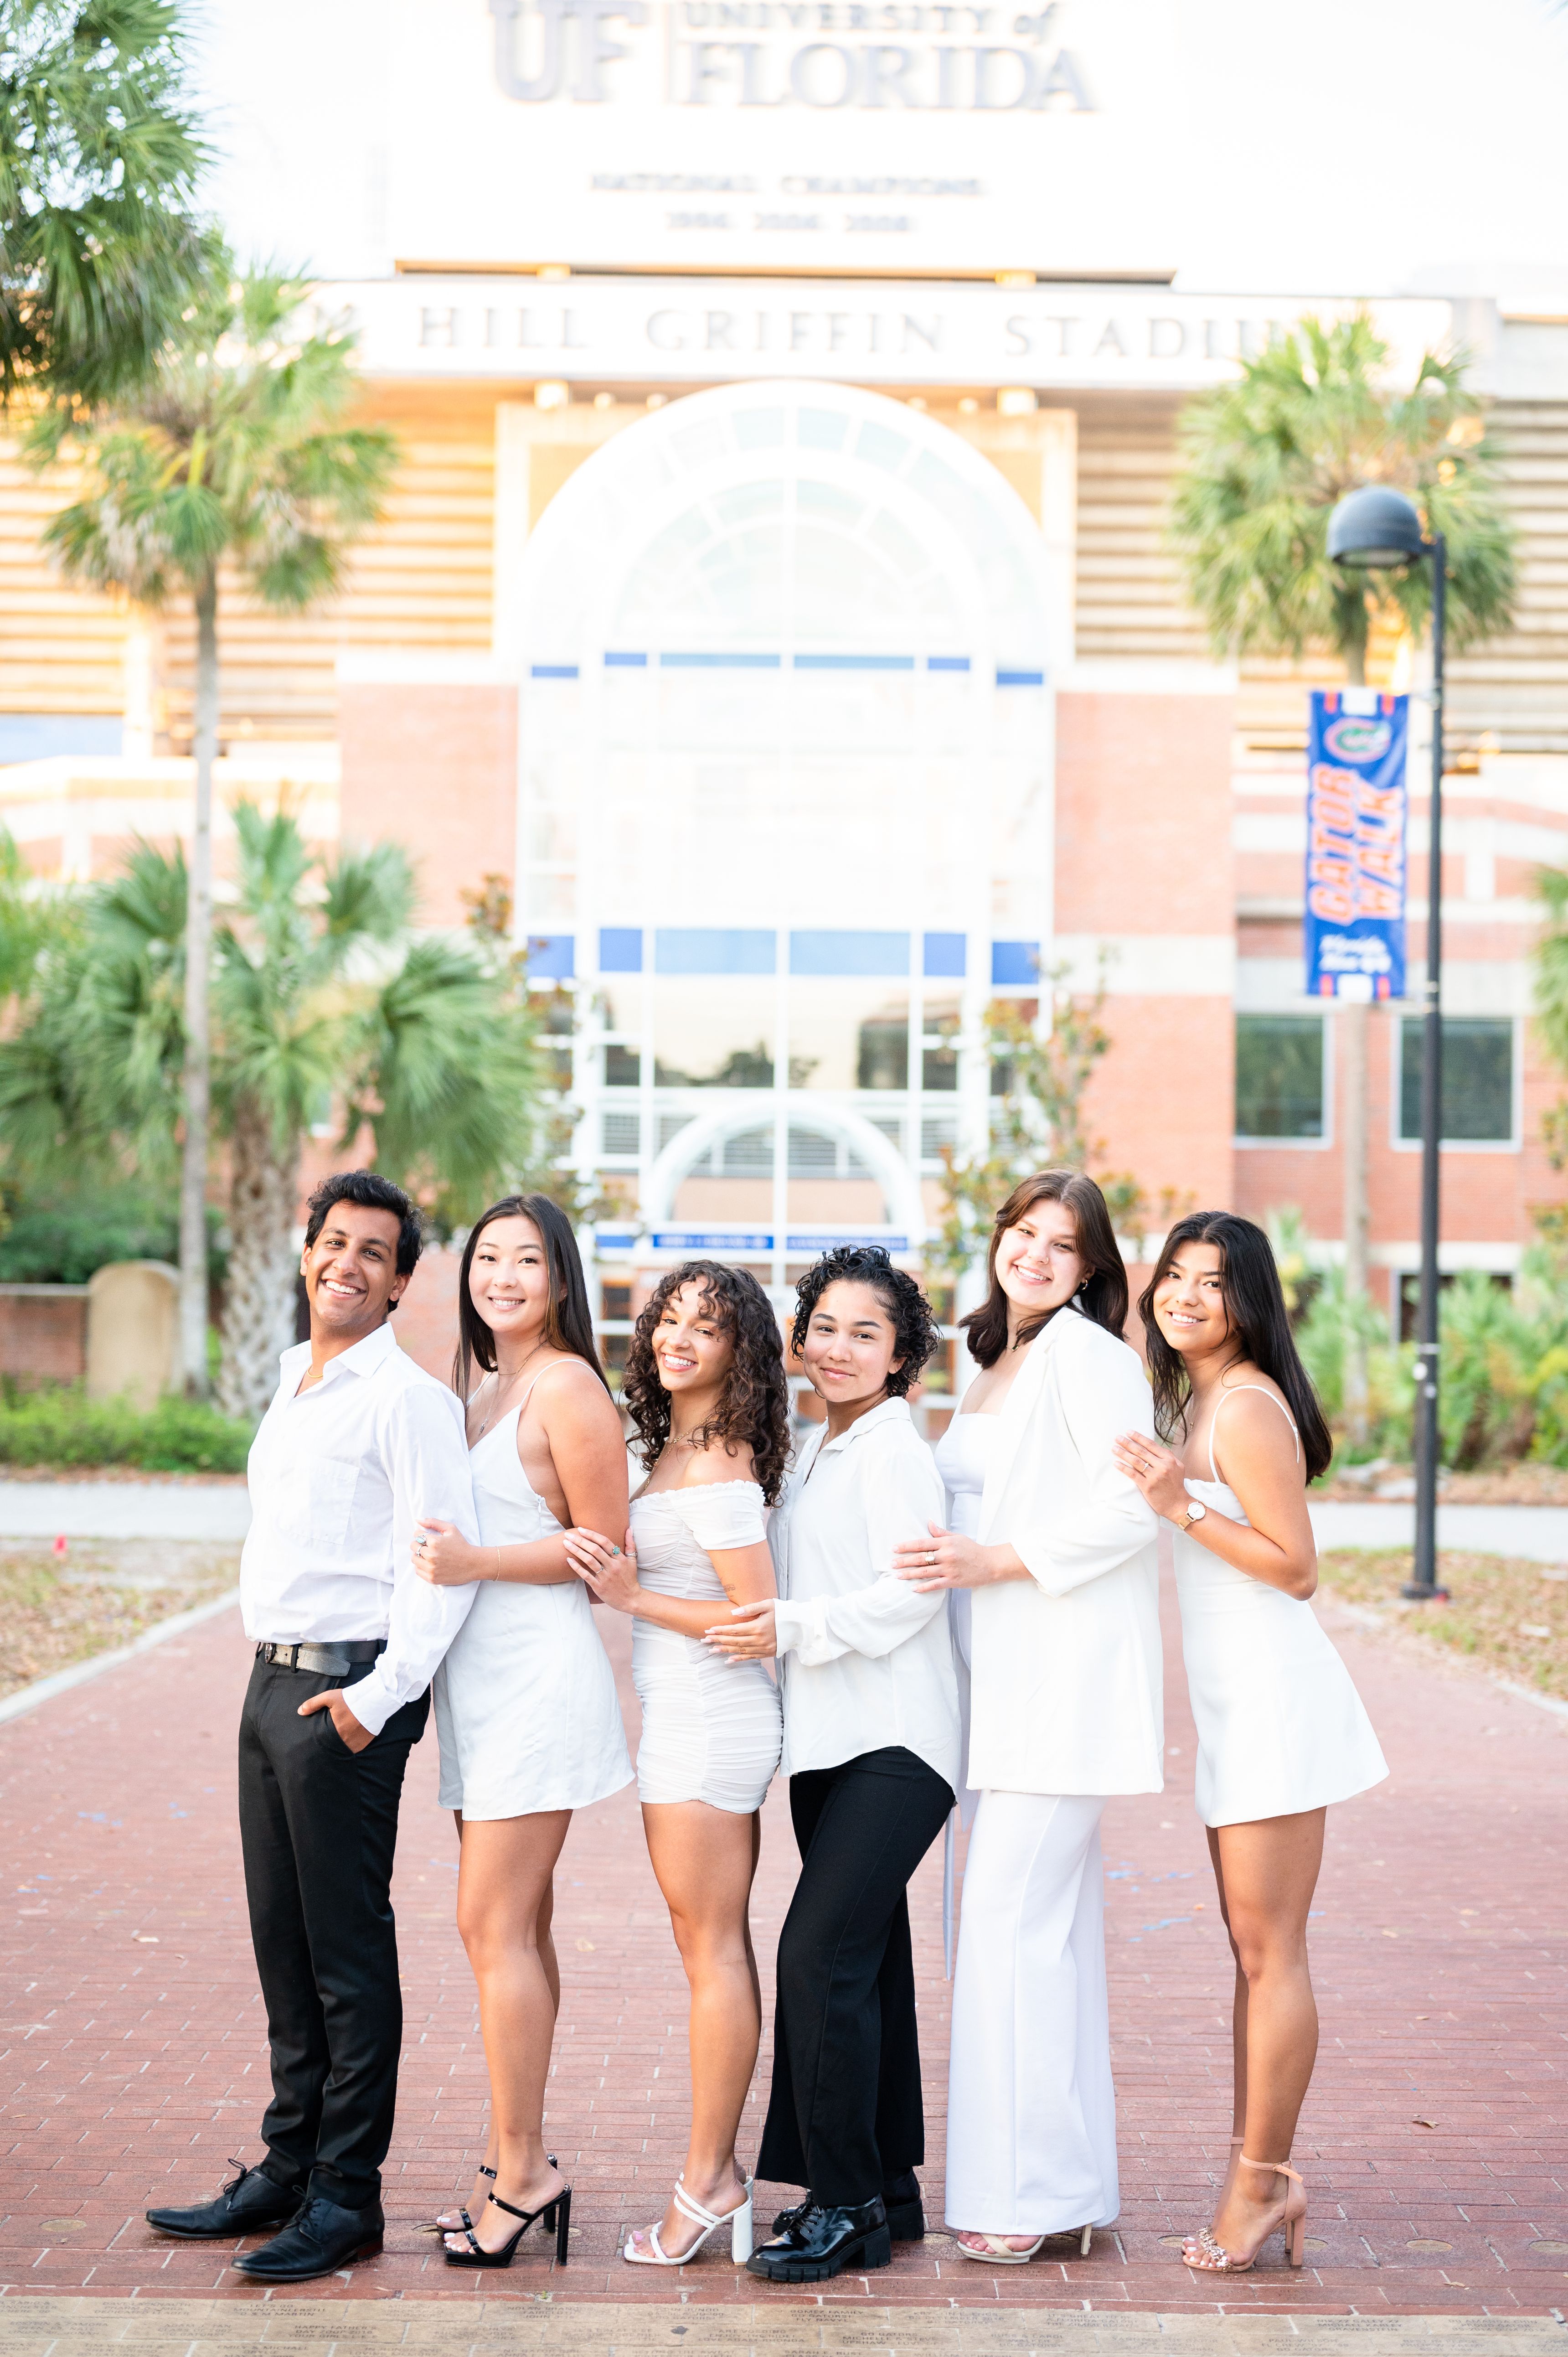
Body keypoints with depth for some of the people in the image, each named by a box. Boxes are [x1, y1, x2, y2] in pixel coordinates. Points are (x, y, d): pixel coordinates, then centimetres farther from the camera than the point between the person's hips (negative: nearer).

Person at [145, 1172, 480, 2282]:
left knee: (349, 1950, -3)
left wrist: (376, 1700, -19)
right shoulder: (292, 1385, 17)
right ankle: (288, 2168, 23)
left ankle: (348, 2194, 3)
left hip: (347, 1695, -9)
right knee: (283, 1939, 14)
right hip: (273, 1683, 9)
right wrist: (283, 1683, 17)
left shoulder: (406, 1397, -11)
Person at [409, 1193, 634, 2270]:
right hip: (480, 1678, 9)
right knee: (517, 1927, 10)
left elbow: (602, 1551, -11)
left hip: (539, 1676, -9)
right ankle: (521, 2160, 16)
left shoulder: (567, 1387, -9)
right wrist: (440, 1556, 8)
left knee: (495, 1925, -9)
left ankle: (521, 2170, -3)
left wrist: (477, 1562, -19)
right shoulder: (478, 1385, 17)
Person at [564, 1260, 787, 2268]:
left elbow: (761, 1618, -19)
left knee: (710, 1947, -3)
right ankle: (722, 2176, 19)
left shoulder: (714, 1470, -17)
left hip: (707, 1724, -10)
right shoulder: (678, 1448, 12)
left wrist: (632, 1596, -17)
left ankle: (707, 2182, 4)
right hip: (700, 1722, 10)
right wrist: (618, 1574, 8)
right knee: (719, 1948, 12)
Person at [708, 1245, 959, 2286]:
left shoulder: (894, 1449, -10)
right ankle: (889, 2191, 20)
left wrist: (793, 1627, -21)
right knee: (866, 1963, 12)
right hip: (829, 1741, 9)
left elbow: (910, 1594, -17)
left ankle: (847, 2205, -9)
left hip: (896, 1743, -9)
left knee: (821, 1949, -15)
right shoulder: (815, 1453, 16)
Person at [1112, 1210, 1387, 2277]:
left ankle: (1260, 2182, 2)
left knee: (1269, 1953, -4)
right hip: (1234, 1701, 10)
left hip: (1274, 1696, -10)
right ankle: (1263, 2178, 17)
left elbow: (1297, 1568, -16)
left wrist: (1182, 1506, -20)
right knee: (1255, 1953, 12)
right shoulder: (1193, 1400, 15)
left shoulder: (1248, 1409, -15)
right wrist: (1170, 1497, 9)